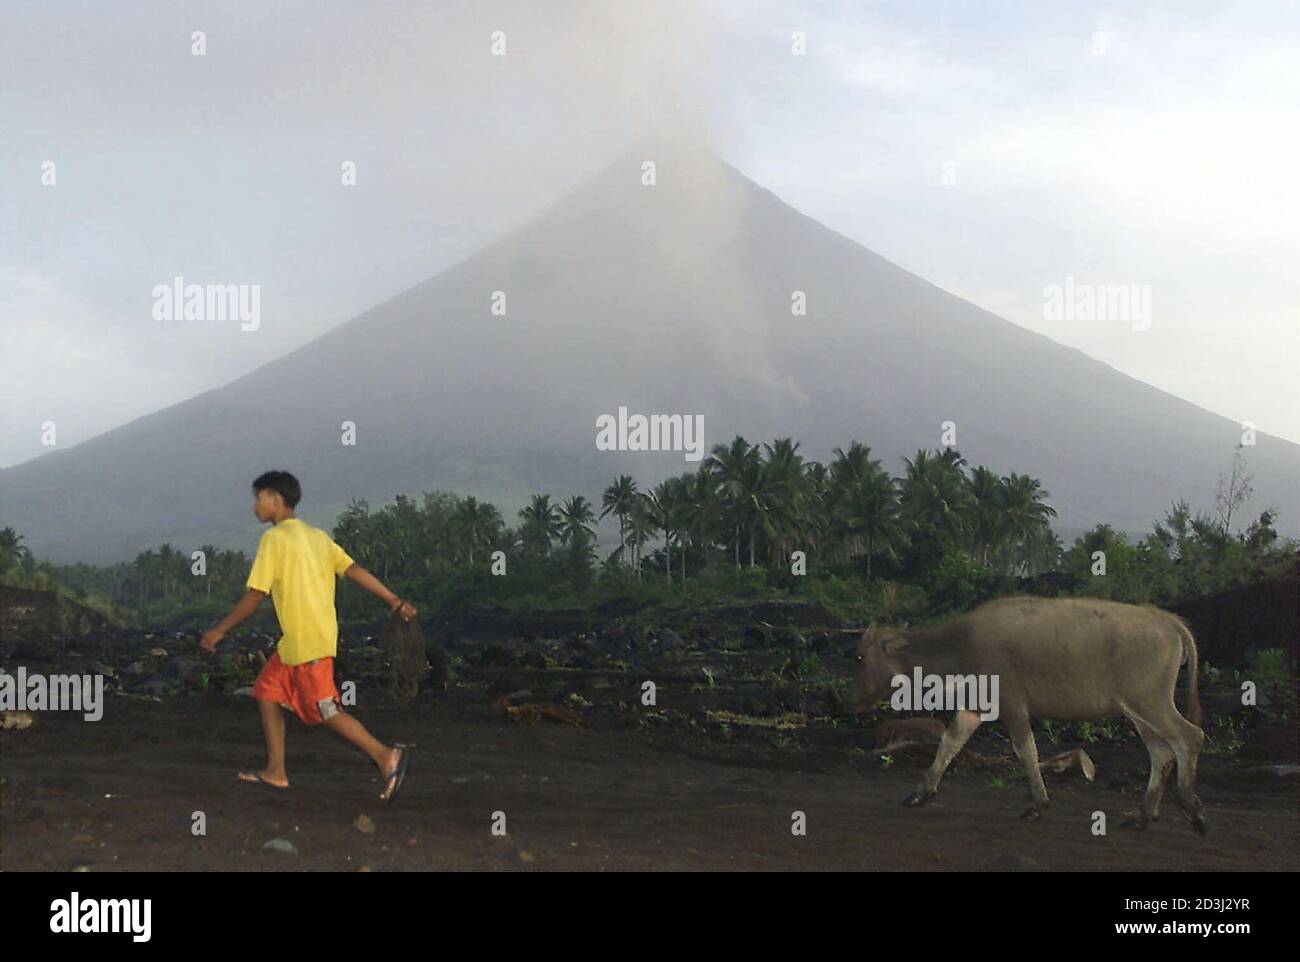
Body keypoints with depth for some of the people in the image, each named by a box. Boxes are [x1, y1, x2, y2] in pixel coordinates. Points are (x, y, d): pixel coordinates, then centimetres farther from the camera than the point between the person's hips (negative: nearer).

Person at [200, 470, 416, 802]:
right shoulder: (316, 535, 13)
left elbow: (255, 596, -12)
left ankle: (386, 756, -10)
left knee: (326, 710, -5)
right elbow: (354, 570, 6)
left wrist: (219, 631, -3)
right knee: (268, 691, 15)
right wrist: (395, 601, 4)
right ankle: (276, 772, 17)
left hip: (307, 642, -9)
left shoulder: (274, 538, -10)